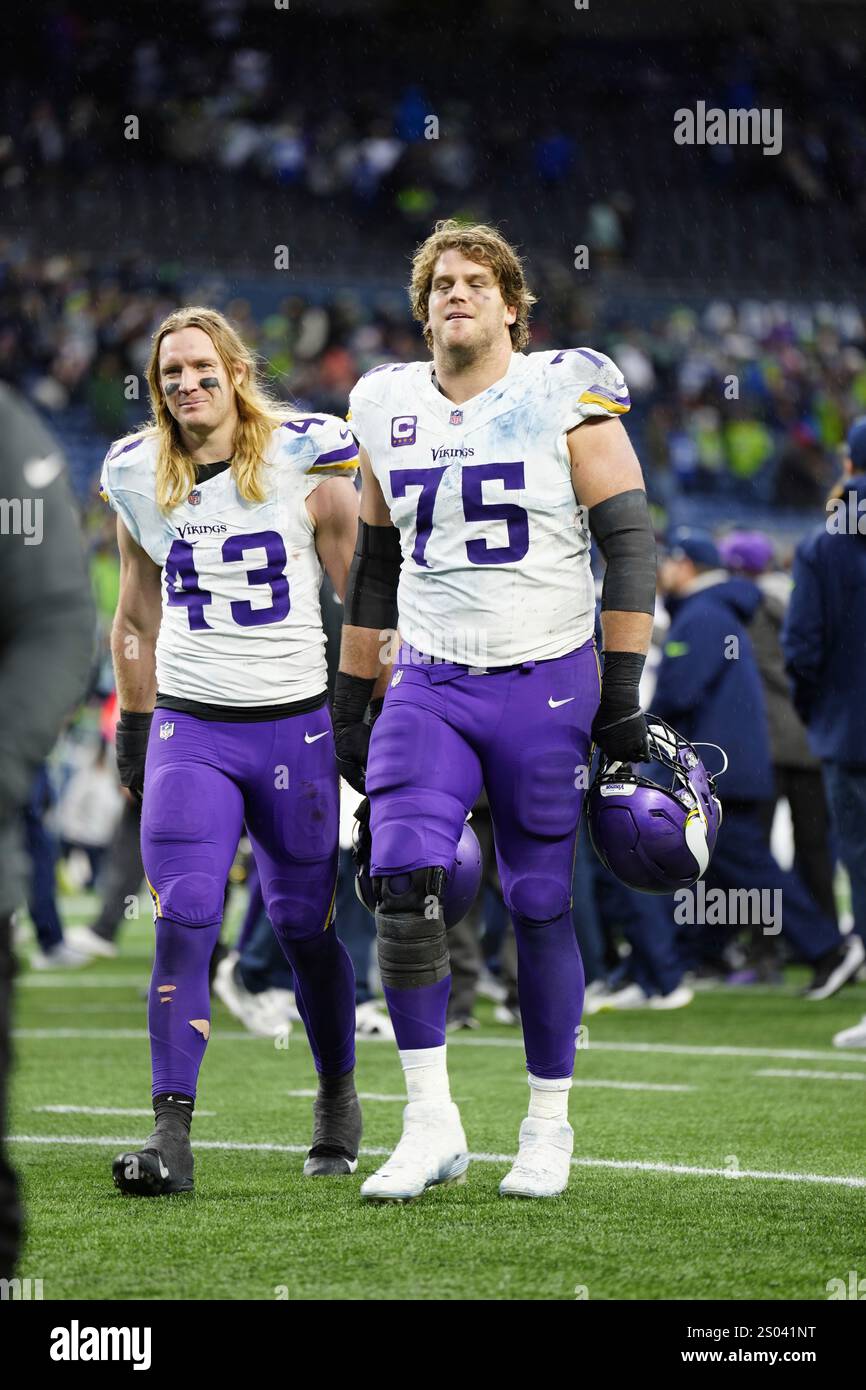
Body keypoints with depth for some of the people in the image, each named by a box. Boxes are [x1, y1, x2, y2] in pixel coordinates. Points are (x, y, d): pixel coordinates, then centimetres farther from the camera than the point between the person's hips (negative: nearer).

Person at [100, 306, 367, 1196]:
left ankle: (338, 1099, 29)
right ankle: (172, 1134, -15)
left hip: (295, 723, -2)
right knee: (183, 922, -12)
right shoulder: (140, 478, 5)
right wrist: (133, 727, 18)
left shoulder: (306, 465, -5)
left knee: (306, 925, 6)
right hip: (189, 727, 2)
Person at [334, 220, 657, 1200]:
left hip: (546, 686, -3)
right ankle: (430, 1125, -7)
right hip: (429, 686, 3)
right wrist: (349, 699, 18)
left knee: (540, 908, 2)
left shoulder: (566, 394, -4)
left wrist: (623, 690, -10)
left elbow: (629, 543, -5)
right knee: (404, 886, -14)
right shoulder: (391, 410, 10)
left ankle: (548, 1124, 17)